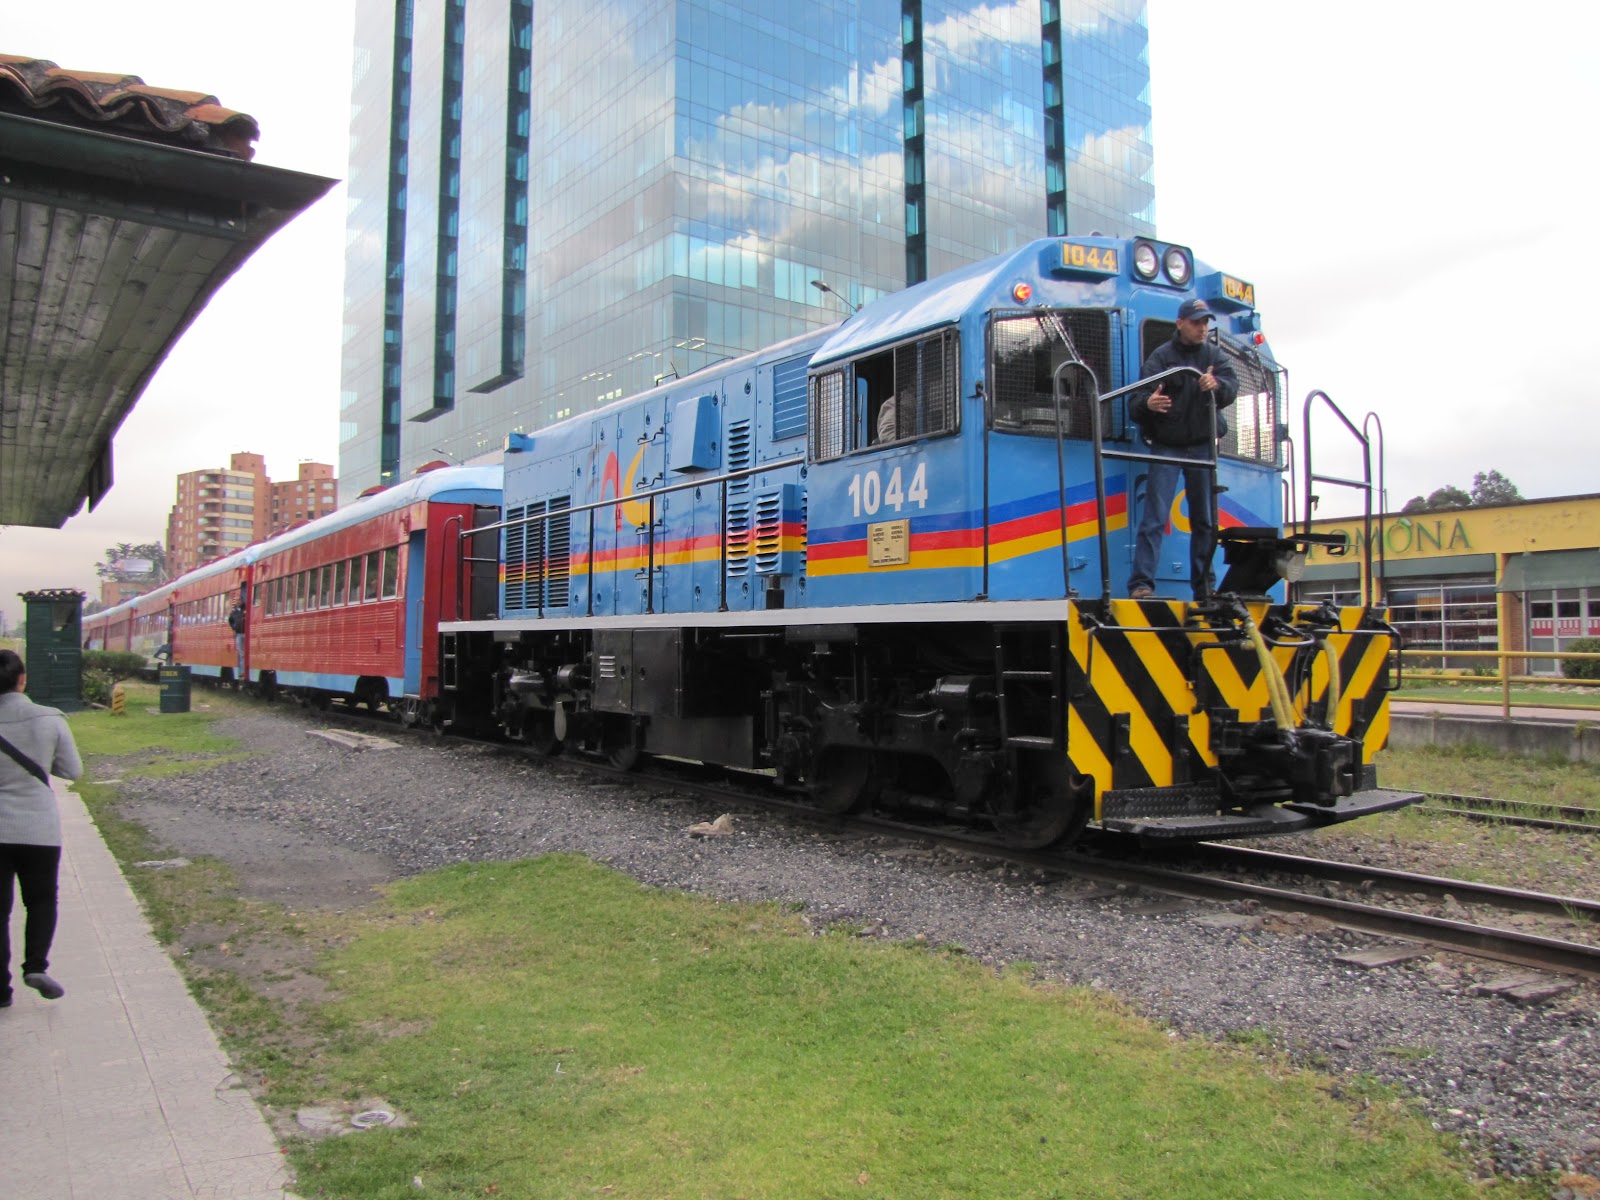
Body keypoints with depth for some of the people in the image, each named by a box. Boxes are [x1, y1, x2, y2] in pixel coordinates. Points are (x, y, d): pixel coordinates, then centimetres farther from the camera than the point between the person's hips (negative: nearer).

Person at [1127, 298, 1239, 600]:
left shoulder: (1215, 355, 8)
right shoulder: (1161, 356, -3)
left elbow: (1232, 386, -9)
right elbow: (1137, 402, -13)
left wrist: (1217, 385, -33)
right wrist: (1147, 403, -38)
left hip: (1202, 446, 4)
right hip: (1167, 447, -4)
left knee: (1205, 519, 8)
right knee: (1155, 516, -10)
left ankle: (1203, 585, 16)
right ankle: (1141, 583, -13)